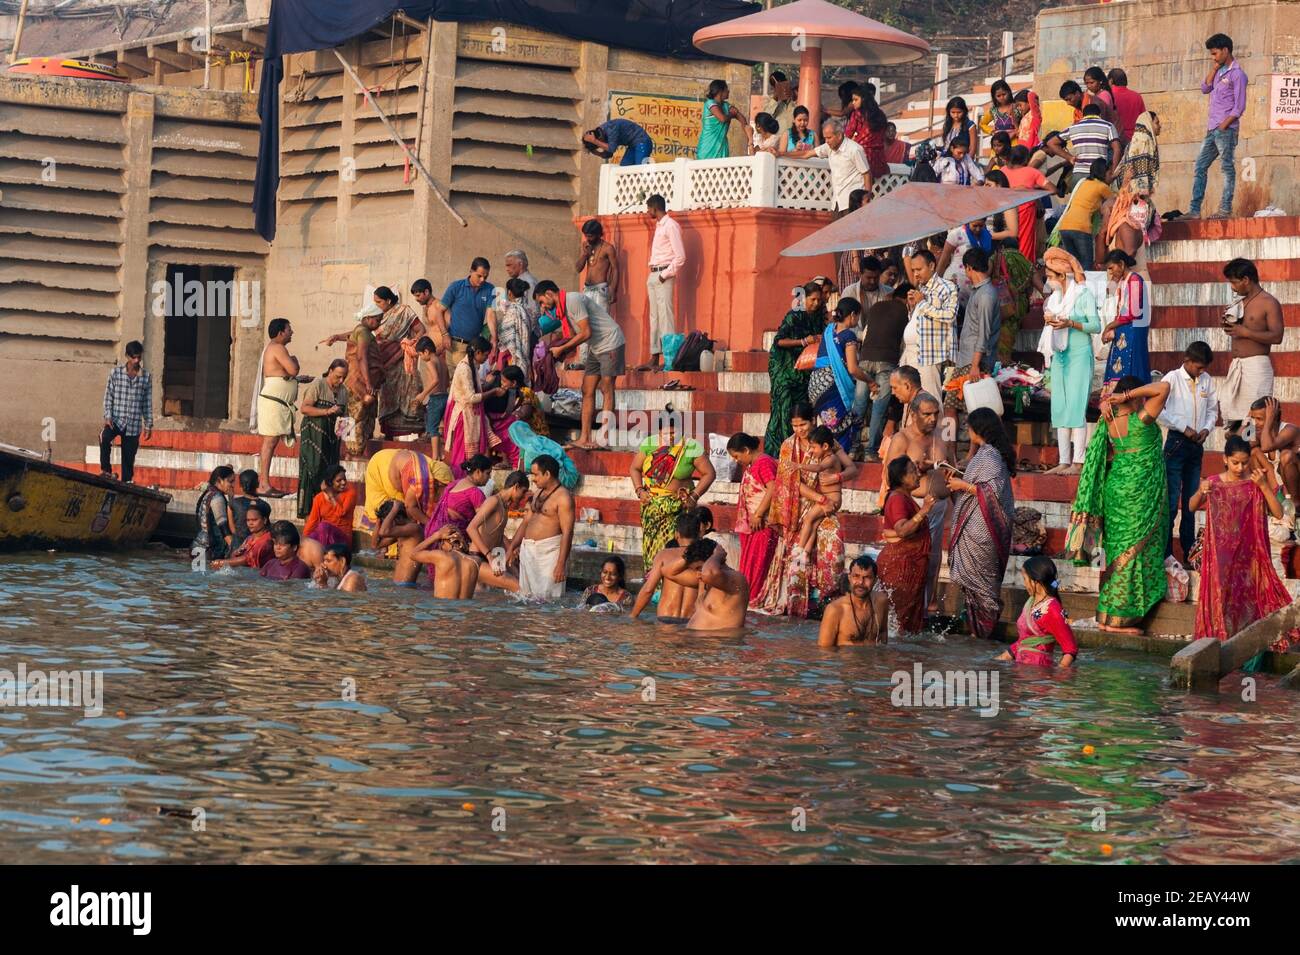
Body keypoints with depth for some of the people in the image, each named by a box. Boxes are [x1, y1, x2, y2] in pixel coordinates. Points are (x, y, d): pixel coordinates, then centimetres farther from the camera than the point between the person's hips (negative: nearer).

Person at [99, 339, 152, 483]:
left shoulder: (146, 377, 7)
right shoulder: (116, 372, 2)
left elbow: (148, 403, 10)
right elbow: (108, 396, 3)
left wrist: (148, 425, 7)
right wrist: (107, 416, -8)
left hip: (134, 424, 2)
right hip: (116, 420, -2)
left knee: (129, 459, 2)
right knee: (105, 437, -32)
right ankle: (106, 470, -20)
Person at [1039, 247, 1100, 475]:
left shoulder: (1083, 294, -5)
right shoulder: (1055, 298, 16)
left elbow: (1096, 326, -12)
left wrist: (1070, 323, -23)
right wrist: (1048, 320, 0)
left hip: (1079, 354, -7)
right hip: (1059, 355, 7)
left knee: (1076, 407, -11)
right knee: (1059, 409, 3)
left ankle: (1078, 461, -12)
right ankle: (1064, 462, 4)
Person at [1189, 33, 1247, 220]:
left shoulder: (1237, 74, -8)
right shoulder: (1219, 71, 17)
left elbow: (1239, 107, -12)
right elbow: (1205, 89, 11)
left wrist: (1223, 126, -16)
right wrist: (1215, 68, 5)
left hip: (1226, 129, -9)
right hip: (1212, 130, 9)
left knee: (1227, 168, -5)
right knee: (1200, 167, 5)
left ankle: (1225, 209, -5)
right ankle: (1194, 210, 5)